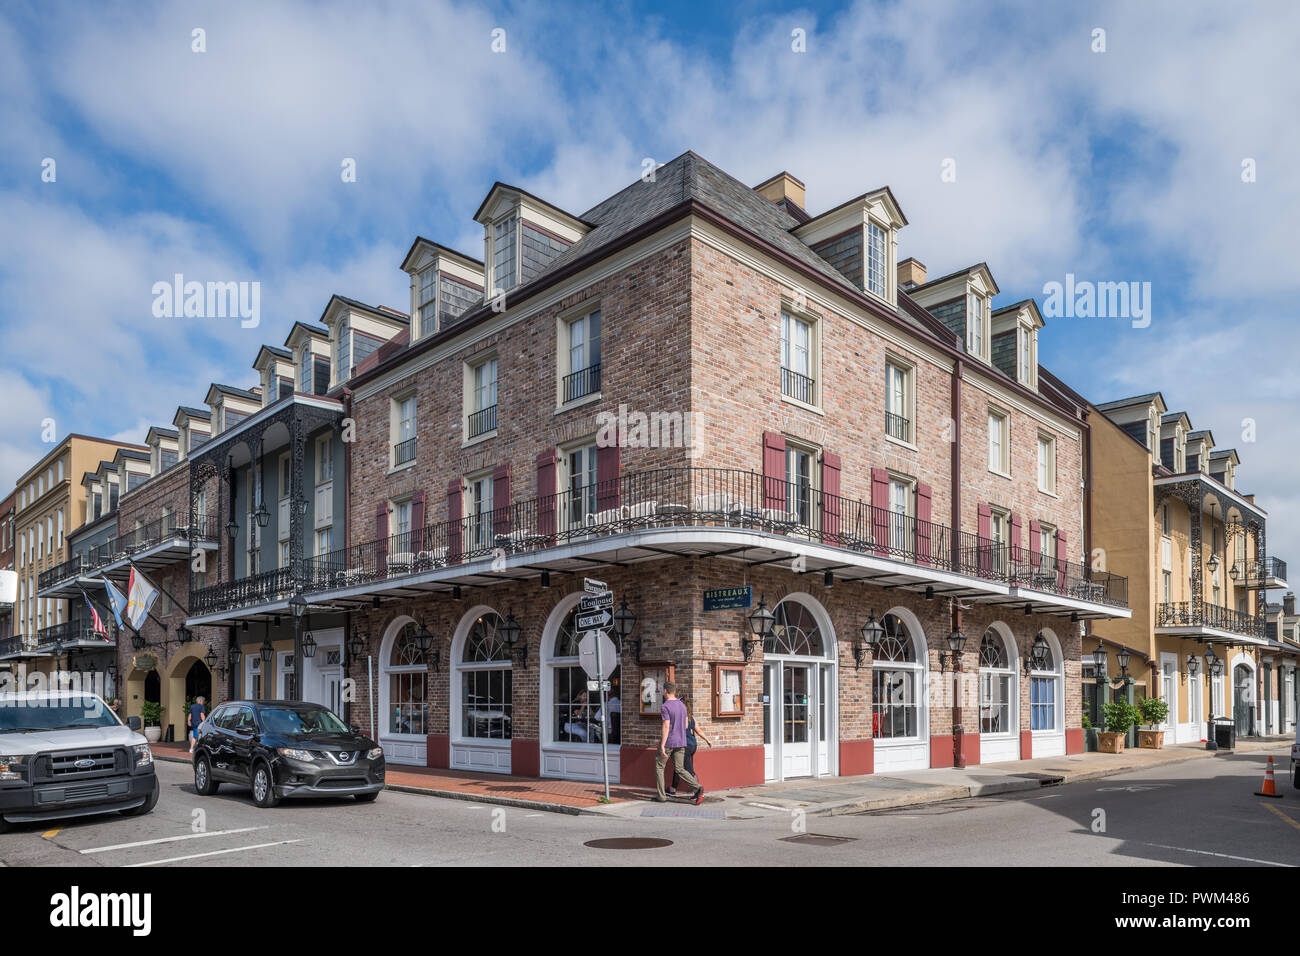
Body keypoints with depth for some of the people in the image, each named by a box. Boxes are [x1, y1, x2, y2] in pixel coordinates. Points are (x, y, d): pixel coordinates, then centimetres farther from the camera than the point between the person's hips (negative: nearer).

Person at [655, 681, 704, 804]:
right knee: (680, 769, 8)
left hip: (668, 743, -6)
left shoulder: (665, 707, -15)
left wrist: (662, 745, -21)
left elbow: (666, 726, -21)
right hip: (681, 742, 6)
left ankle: (661, 796, 12)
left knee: (659, 766, 12)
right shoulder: (682, 705, 9)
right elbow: (685, 726, 14)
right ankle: (698, 788, -13)